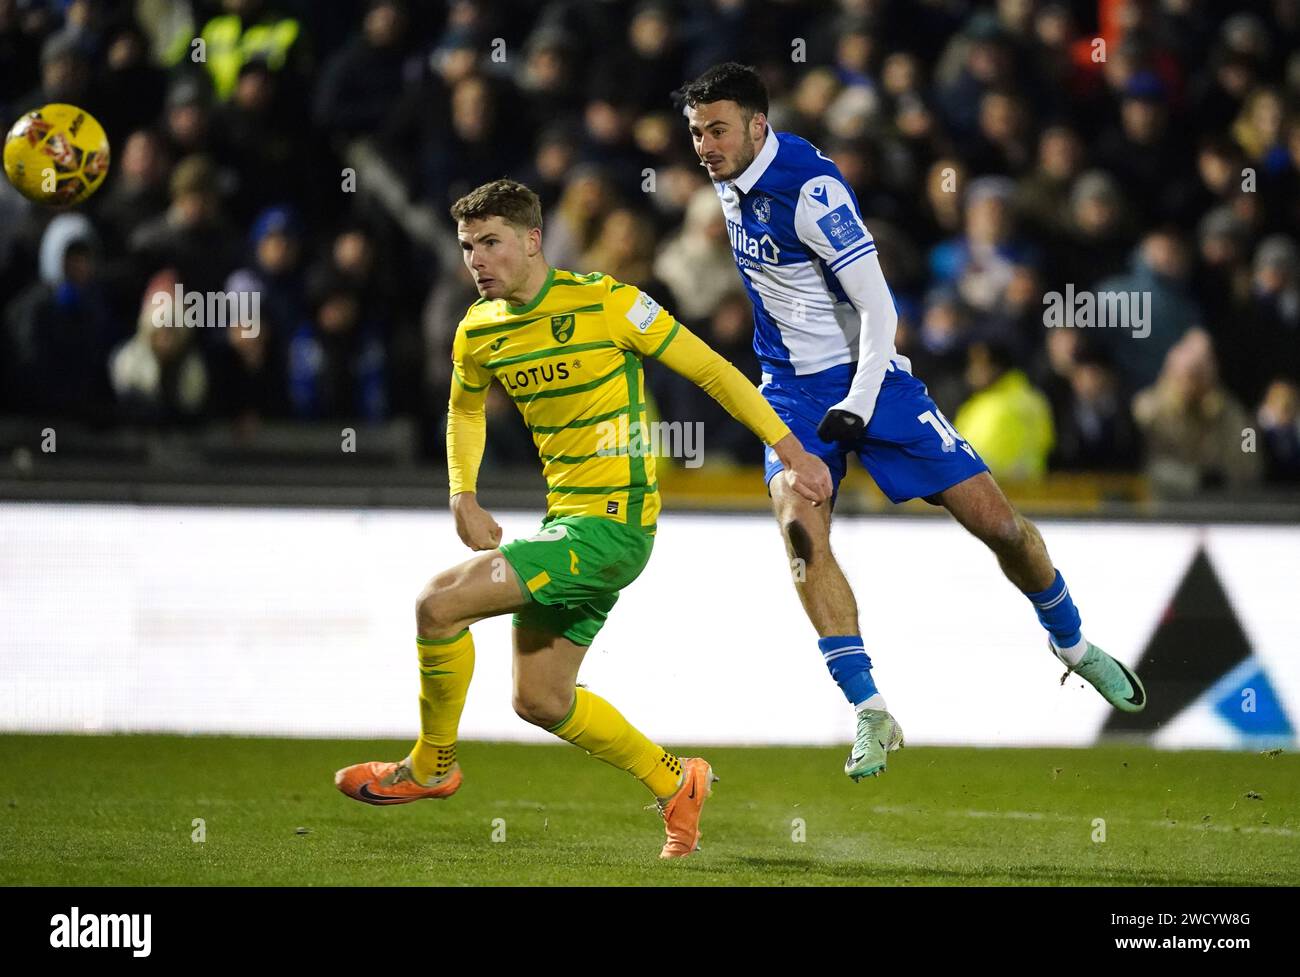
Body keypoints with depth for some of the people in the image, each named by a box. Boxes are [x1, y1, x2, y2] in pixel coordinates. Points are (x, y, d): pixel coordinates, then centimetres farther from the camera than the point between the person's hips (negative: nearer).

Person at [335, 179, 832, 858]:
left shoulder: (602, 302, -14)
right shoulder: (479, 332, 6)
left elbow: (709, 369, -8)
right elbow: (465, 408, 28)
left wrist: (791, 452, -8)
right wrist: (463, 499, 12)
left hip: (612, 522, -8)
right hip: (566, 521, 8)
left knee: (440, 605, -17)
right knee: (538, 700, 10)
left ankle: (430, 768, 4)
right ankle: (674, 783, 26)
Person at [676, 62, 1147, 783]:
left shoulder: (809, 190, -21)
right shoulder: (731, 180, 2)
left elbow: (878, 308, -21)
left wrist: (859, 405, -30)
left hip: (865, 374, -5)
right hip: (793, 391, 5)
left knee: (996, 520, -5)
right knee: (799, 528, -21)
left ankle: (1072, 644, 23)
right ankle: (870, 714, -20)